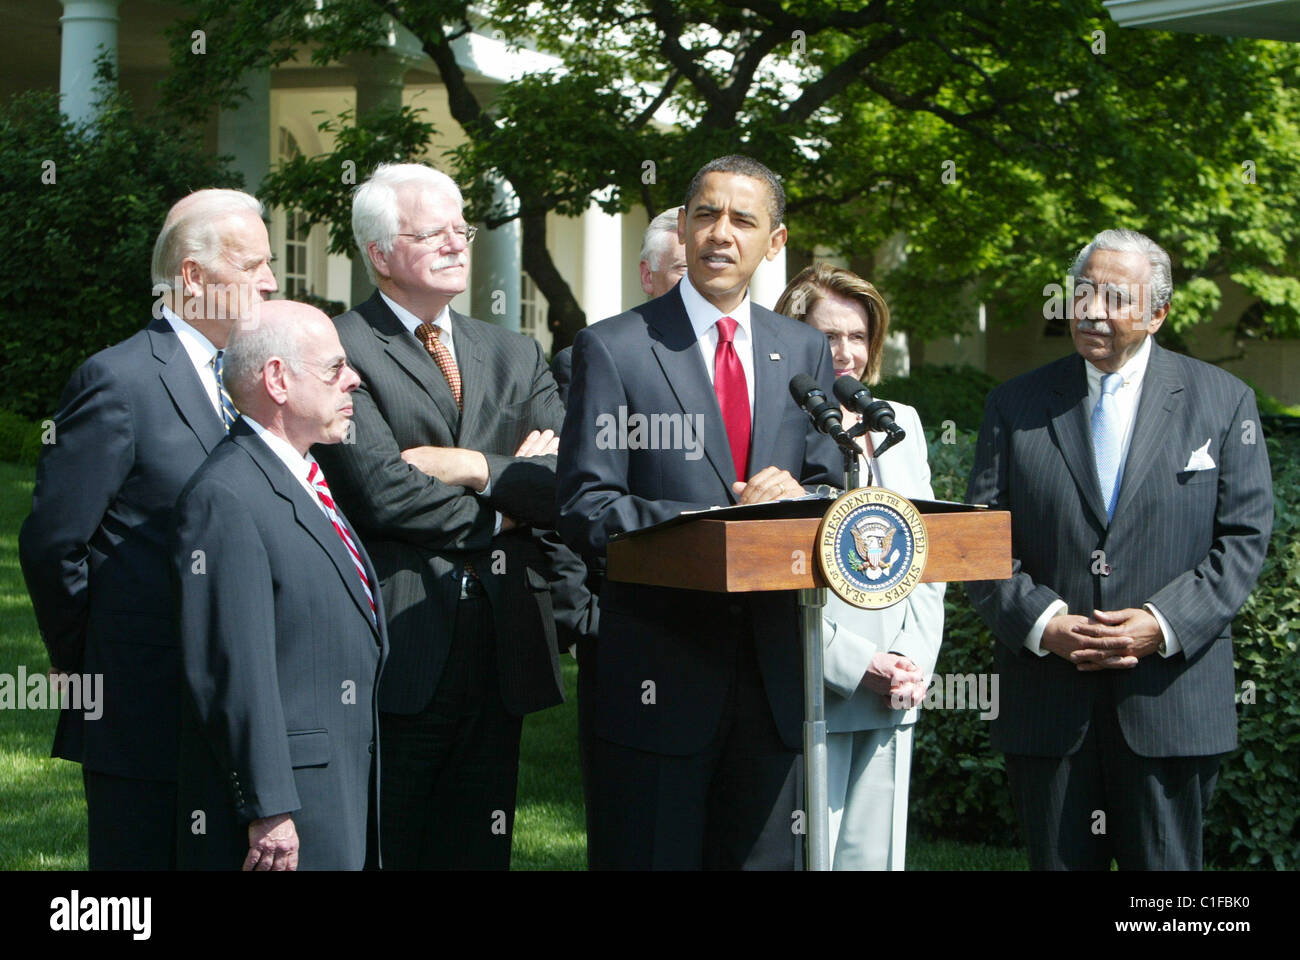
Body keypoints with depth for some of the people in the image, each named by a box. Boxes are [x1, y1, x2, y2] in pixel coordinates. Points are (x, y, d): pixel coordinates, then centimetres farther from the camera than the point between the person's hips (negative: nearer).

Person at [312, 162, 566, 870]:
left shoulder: (515, 356, 16)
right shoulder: (339, 348, -4)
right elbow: (381, 491, -16)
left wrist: (476, 468, -10)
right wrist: (501, 511, -4)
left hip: (501, 654, 6)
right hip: (395, 653, -6)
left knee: (478, 851, 10)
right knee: (380, 853, 1)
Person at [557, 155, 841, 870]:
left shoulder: (805, 352, 12)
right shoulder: (612, 349, -3)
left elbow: (829, 488, 12)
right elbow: (583, 513, -10)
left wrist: (795, 498, -12)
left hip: (773, 670, 4)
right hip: (658, 673, -4)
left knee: (765, 857, 11)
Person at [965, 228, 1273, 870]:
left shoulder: (1223, 401, 5)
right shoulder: (1015, 406, 7)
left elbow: (1244, 537, 1)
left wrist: (1165, 624, -13)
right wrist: (1041, 622, -13)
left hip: (1170, 693, -1)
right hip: (1048, 697, 1)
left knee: (1164, 862, 6)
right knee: (1058, 862, 7)